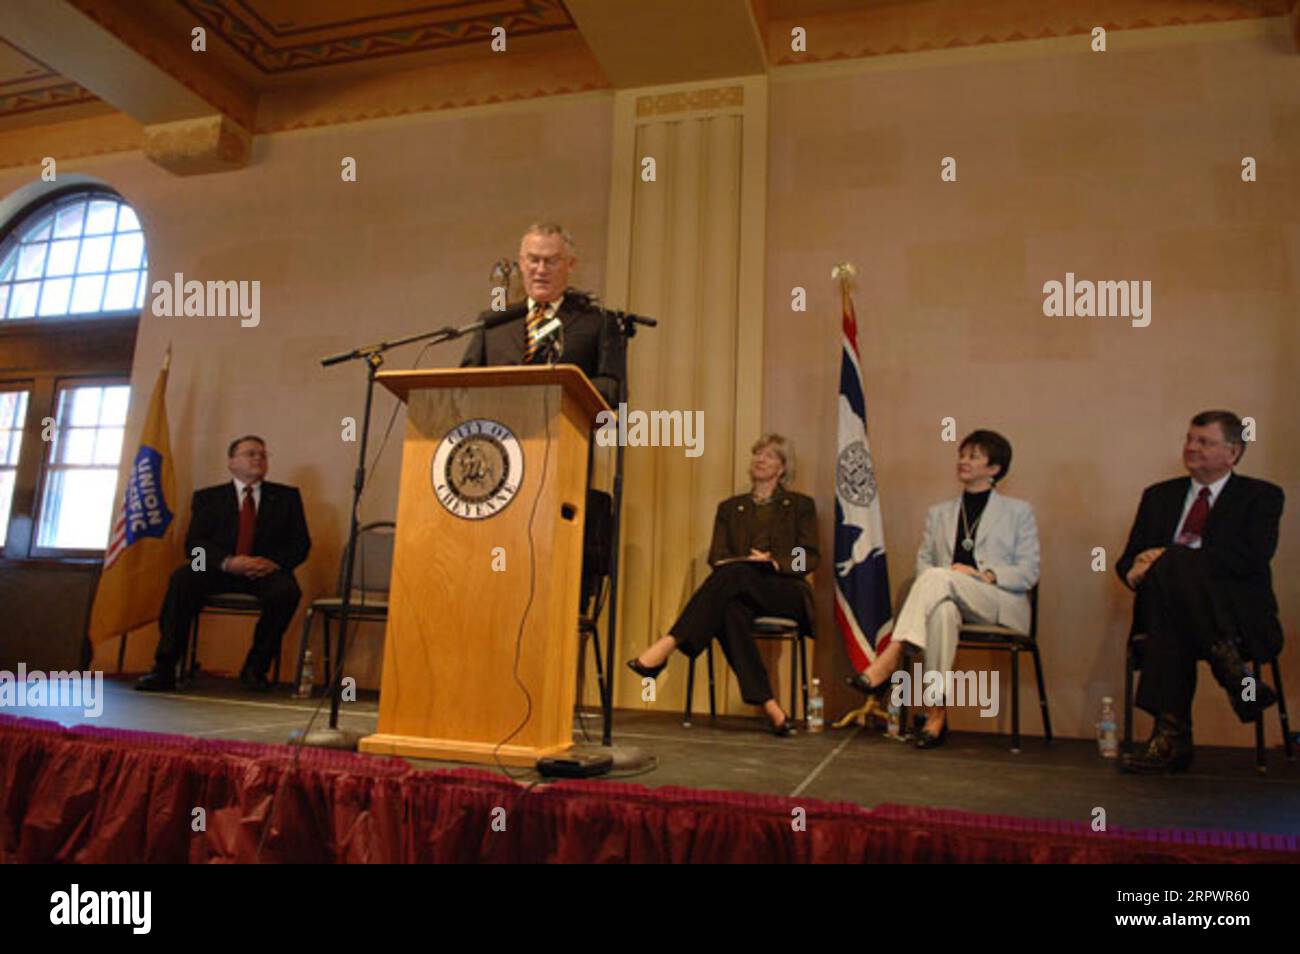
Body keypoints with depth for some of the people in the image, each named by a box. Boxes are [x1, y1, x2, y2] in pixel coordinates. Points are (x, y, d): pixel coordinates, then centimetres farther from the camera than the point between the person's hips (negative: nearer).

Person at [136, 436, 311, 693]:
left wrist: (275, 562, -16)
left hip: (267, 572, 0)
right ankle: (164, 668, -24)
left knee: (287, 591, -32)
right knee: (182, 579, -29)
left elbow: (301, 544, 6)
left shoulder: (287, 496, 13)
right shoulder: (208, 497, 13)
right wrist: (227, 562, -20)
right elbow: (194, 544, 1)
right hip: (220, 571, 1)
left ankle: (255, 668, -16)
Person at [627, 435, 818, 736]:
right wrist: (746, 560, -13)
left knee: (735, 573, -35)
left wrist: (772, 562, -15)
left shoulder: (801, 505, 14)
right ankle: (770, 707, -39)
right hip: (741, 591, 3)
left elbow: (810, 559, 4)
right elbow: (717, 557, 9)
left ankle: (668, 646, -43)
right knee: (731, 610, -37)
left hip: (787, 593, -2)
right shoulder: (730, 507, 21)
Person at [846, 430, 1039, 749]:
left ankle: (889, 660, -43)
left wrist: (984, 575, -12)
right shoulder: (938, 513, 25)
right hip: (952, 601, 2)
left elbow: (1028, 573, 5)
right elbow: (923, 563, 16)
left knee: (938, 577, -35)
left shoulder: (1018, 512, 15)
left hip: (1002, 606, -2)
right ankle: (936, 712, -40)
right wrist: (931, 588, -8)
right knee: (943, 611, -39)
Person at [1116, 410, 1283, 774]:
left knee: (1172, 565, -35)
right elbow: (1128, 560, 14)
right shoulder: (1159, 495, 21)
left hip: (1239, 615, -3)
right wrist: (1136, 571, -12)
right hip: (1168, 606, 3)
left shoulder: (1261, 496, 9)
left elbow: (1251, 558, -10)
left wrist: (1169, 559, -18)